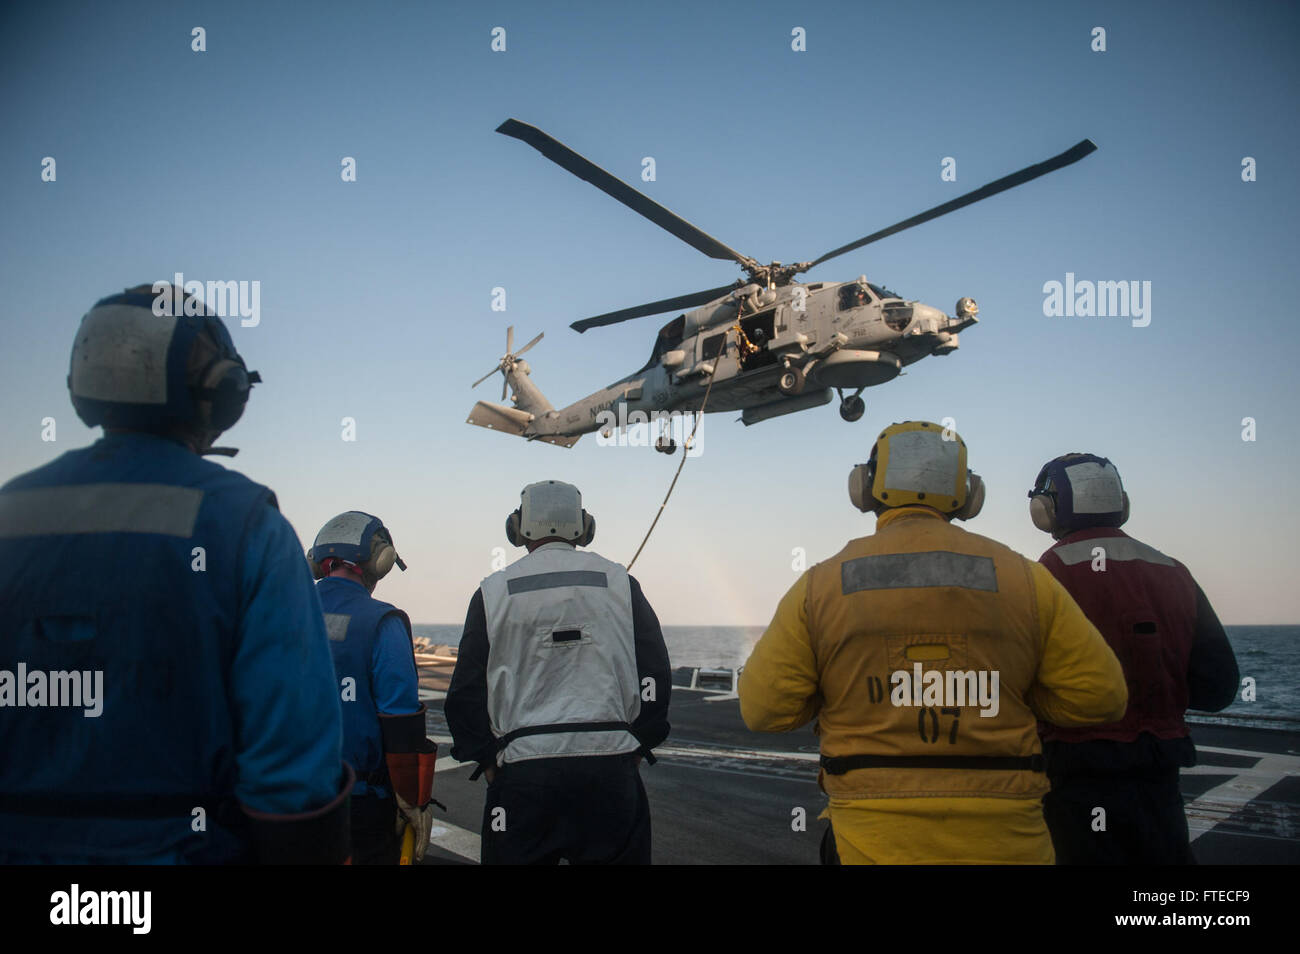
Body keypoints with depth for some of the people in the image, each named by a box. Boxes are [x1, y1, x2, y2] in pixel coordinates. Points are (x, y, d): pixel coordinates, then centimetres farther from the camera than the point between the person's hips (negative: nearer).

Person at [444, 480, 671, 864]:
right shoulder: (619, 583, 5)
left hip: (523, 768, 0)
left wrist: (486, 760, 13)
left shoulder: (494, 592, 3)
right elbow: (655, 675, 4)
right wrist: (636, 747, 12)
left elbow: (466, 691, 4)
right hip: (610, 768, 1)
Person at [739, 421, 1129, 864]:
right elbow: (1099, 693, 1)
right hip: (1004, 842, 1)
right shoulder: (1022, 578, -1)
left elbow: (764, 708, -2)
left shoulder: (819, 586, -2)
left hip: (872, 841, 0)